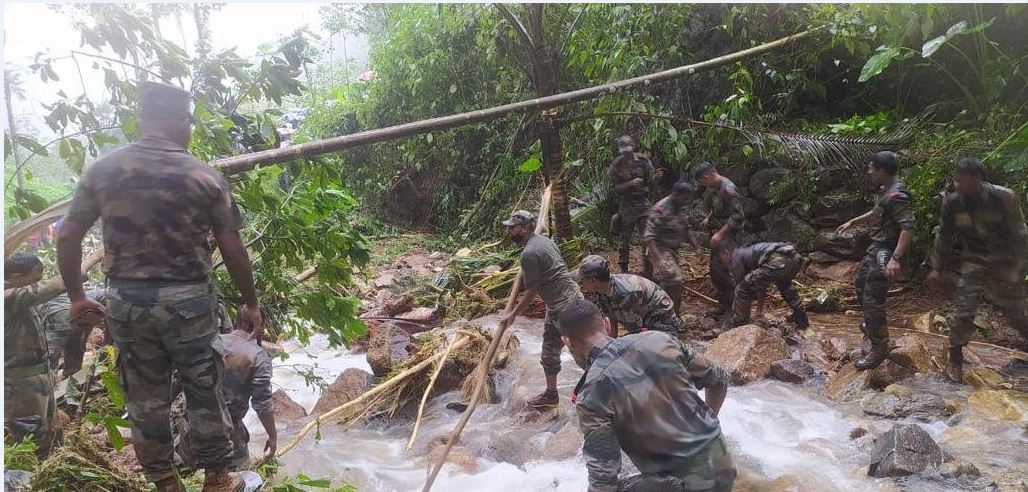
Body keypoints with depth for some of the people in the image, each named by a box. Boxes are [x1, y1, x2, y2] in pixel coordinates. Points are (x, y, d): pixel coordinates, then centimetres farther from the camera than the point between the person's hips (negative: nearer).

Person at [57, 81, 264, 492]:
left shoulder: (101, 170, 1)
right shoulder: (205, 176, -6)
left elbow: (67, 238, 4)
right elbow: (232, 249, -6)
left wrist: (76, 297, 16)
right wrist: (250, 303, 5)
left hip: (125, 300, 3)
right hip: (187, 300, -2)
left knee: (144, 400, 14)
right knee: (204, 395, 12)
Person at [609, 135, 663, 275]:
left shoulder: (643, 161, -2)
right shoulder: (616, 165, -5)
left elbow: (651, 182, 2)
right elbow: (616, 188, -7)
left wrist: (656, 177, -21)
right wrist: (631, 183, -23)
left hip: (643, 202, 1)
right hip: (626, 205, -1)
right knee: (624, 239, 7)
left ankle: (648, 269, 11)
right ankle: (623, 270, 18)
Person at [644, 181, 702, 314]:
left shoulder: (682, 208, 4)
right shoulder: (660, 210, -22)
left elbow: (686, 230, 18)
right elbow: (649, 237, -26)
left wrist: (697, 247, 8)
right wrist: (658, 260, -33)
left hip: (673, 250, 9)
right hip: (660, 249, -9)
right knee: (675, 282, -21)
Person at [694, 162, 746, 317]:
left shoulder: (728, 189, -22)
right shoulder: (713, 188, 8)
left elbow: (737, 217, -26)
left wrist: (720, 234, -28)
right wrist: (709, 217, 10)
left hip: (730, 235, -10)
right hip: (720, 233, 10)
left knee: (719, 268, -13)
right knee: (715, 268, 14)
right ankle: (724, 304, 27)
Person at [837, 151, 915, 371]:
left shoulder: (896, 195, -23)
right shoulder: (887, 189, 9)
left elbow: (908, 227, -31)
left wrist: (896, 259, -36)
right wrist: (852, 222, 32)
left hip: (886, 252, -11)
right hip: (877, 247, 11)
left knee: (872, 300, -10)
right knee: (860, 283, 26)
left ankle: (879, 349, -1)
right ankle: (871, 324, 46)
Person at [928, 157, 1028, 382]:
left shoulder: (1003, 197, -18)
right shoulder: (952, 202, -10)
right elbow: (944, 236, 3)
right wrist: (937, 267, 7)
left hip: (1003, 261, -1)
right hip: (973, 260, 1)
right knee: (965, 312, -7)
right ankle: (955, 360, 5)